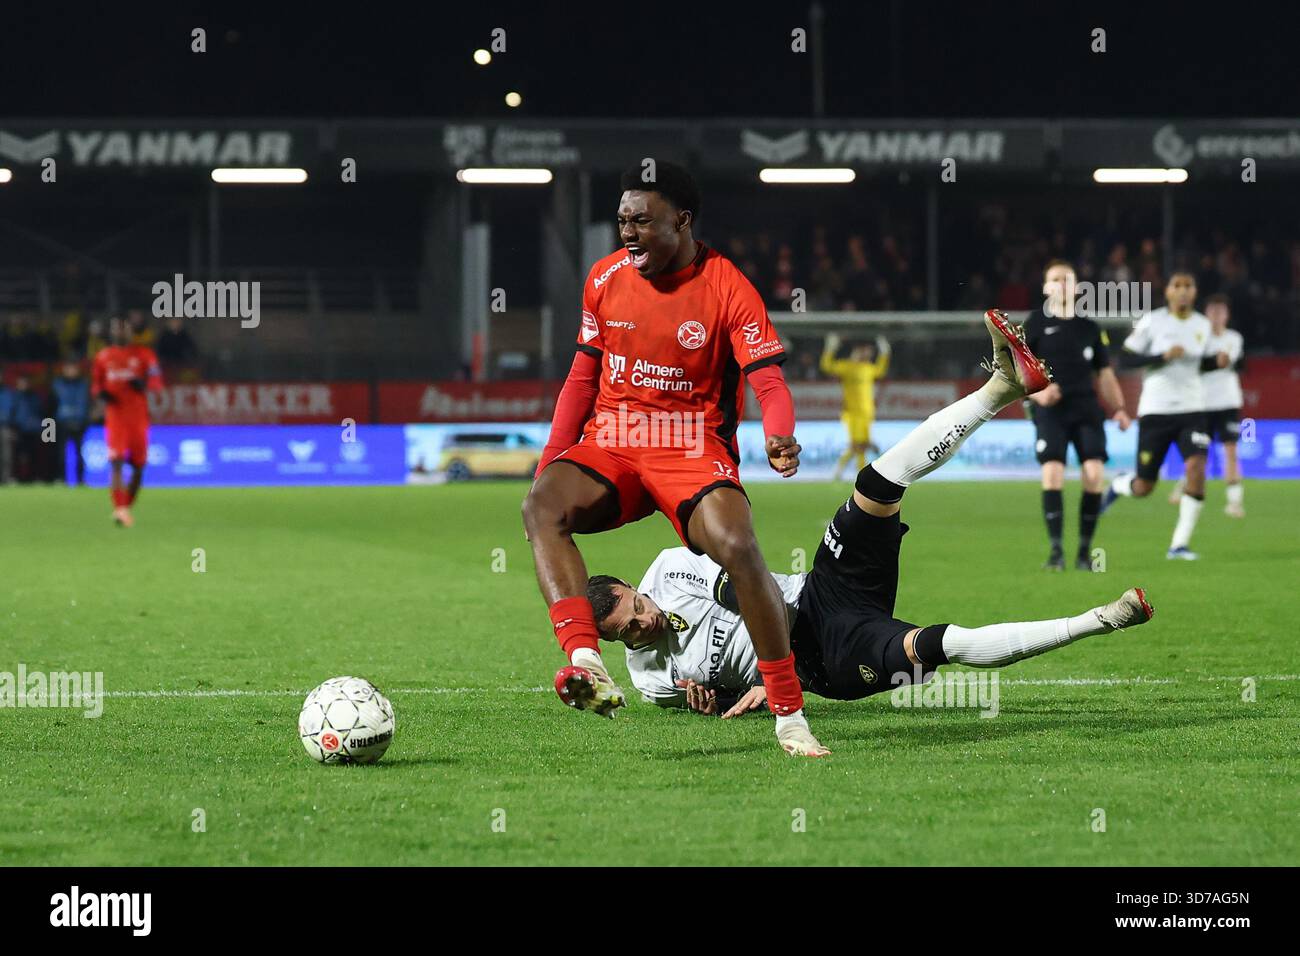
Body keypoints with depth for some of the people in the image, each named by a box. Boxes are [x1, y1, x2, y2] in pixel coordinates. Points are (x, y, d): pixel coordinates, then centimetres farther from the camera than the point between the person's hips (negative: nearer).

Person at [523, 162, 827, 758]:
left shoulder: (728, 289, -6)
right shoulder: (605, 279, 8)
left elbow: (769, 383, -12)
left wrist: (779, 438, -34)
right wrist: (550, 460, 8)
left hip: (694, 449, -3)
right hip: (610, 445, 3)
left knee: (738, 548, -29)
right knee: (543, 506, -28)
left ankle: (789, 714, -14)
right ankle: (585, 662, -45)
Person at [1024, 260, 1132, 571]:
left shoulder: (1090, 329, 14)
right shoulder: (1035, 324, 5)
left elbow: (1105, 374, 19)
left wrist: (1119, 409, 5)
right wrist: (1037, 392, -15)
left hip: (1086, 408, 2)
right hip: (1051, 409, -2)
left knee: (1094, 475, -12)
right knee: (1052, 473, -17)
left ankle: (1085, 550, 0)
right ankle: (1055, 550, -10)